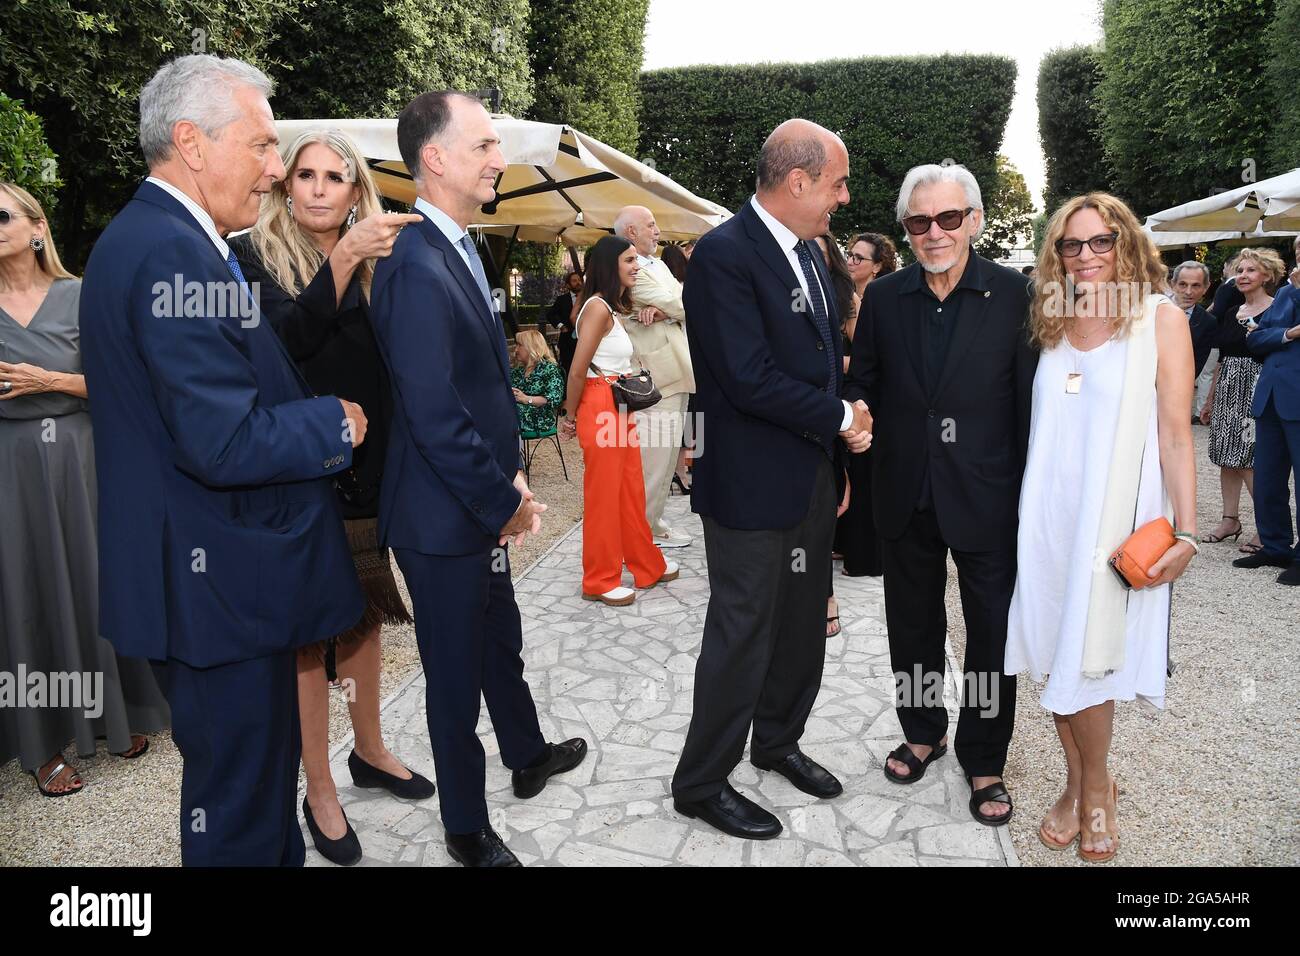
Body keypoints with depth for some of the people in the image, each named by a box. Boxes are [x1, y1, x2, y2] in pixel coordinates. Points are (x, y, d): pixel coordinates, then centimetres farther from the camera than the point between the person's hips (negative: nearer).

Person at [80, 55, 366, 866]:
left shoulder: (148, 237, 11)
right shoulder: (175, 253, -22)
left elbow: (255, 366, 8)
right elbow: (227, 443, -28)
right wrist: (337, 424, -12)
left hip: (213, 577, 10)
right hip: (218, 586, -10)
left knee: (260, 769, 25)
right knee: (240, 807, 8)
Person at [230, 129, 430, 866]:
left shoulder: (379, 261, 6)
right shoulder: (256, 255, -2)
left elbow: (396, 355, 1)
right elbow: (284, 338, -20)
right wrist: (343, 260, -26)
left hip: (369, 467, 4)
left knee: (365, 611, 16)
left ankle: (370, 751, 35)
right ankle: (320, 790, 20)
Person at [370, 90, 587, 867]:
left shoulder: (460, 249, 8)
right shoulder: (417, 266, -24)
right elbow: (435, 417, -27)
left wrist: (511, 476, 8)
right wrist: (504, 503, -16)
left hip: (483, 507, 9)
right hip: (445, 517, -9)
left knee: (501, 643, 27)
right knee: (458, 673, 9)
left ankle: (529, 757, 51)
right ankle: (468, 830, 31)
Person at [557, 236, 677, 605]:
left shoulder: (615, 309, 16)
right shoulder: (598, 307, -14)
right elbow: (577, 371, -15)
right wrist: (571, 416, -5)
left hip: (622, 408, 9)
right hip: (601, 408, -9)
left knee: (632, 493, 16)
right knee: (603, 497, 0)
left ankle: (646, 565, 29)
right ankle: (600, 581, 12)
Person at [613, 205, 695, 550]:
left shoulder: (659, 265, 16)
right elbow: (680, 306, -16)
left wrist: (663, 310, -13)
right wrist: (673, 308, 7)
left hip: (677, 374, 10)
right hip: (655, 381, -10)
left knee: (666, 457, 15)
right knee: (652, 461, -5)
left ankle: (653, 525, 26)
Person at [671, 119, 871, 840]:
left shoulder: (808, 252, 11)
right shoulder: (724, 253, -18)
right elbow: (749, 379, -25)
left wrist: (845, 425, 2)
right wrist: (841, 419, -13)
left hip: (813, 476, 8)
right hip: (753, 482, -8)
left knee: (803, 624, 19)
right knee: (742, 637, 3)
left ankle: (777, 741, 40)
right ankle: (700, 783, 22)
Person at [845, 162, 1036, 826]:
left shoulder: (1014, 294, -8)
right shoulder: (883, 297, 1)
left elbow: (1031, 398, -8)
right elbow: (863, 383, 9)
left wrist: (1031, 494, -10)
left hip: (987, 498, -2)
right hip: (906, 495, 3)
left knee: (993, 635, 10)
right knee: (912, 626, 18)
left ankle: (984, 760, 31)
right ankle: (922, 733, 41)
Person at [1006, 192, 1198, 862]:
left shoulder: (1160, 318, -4)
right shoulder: (1053, 323, 10)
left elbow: (1176, 433, -7)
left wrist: (1185, 532, -11)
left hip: (1115, 518, -4)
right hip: (1048, 512, 4)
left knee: (1084, 661, 0)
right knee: (1054, 657, 9)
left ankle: (1097, 790, 24)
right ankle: (1077, 784, 27)